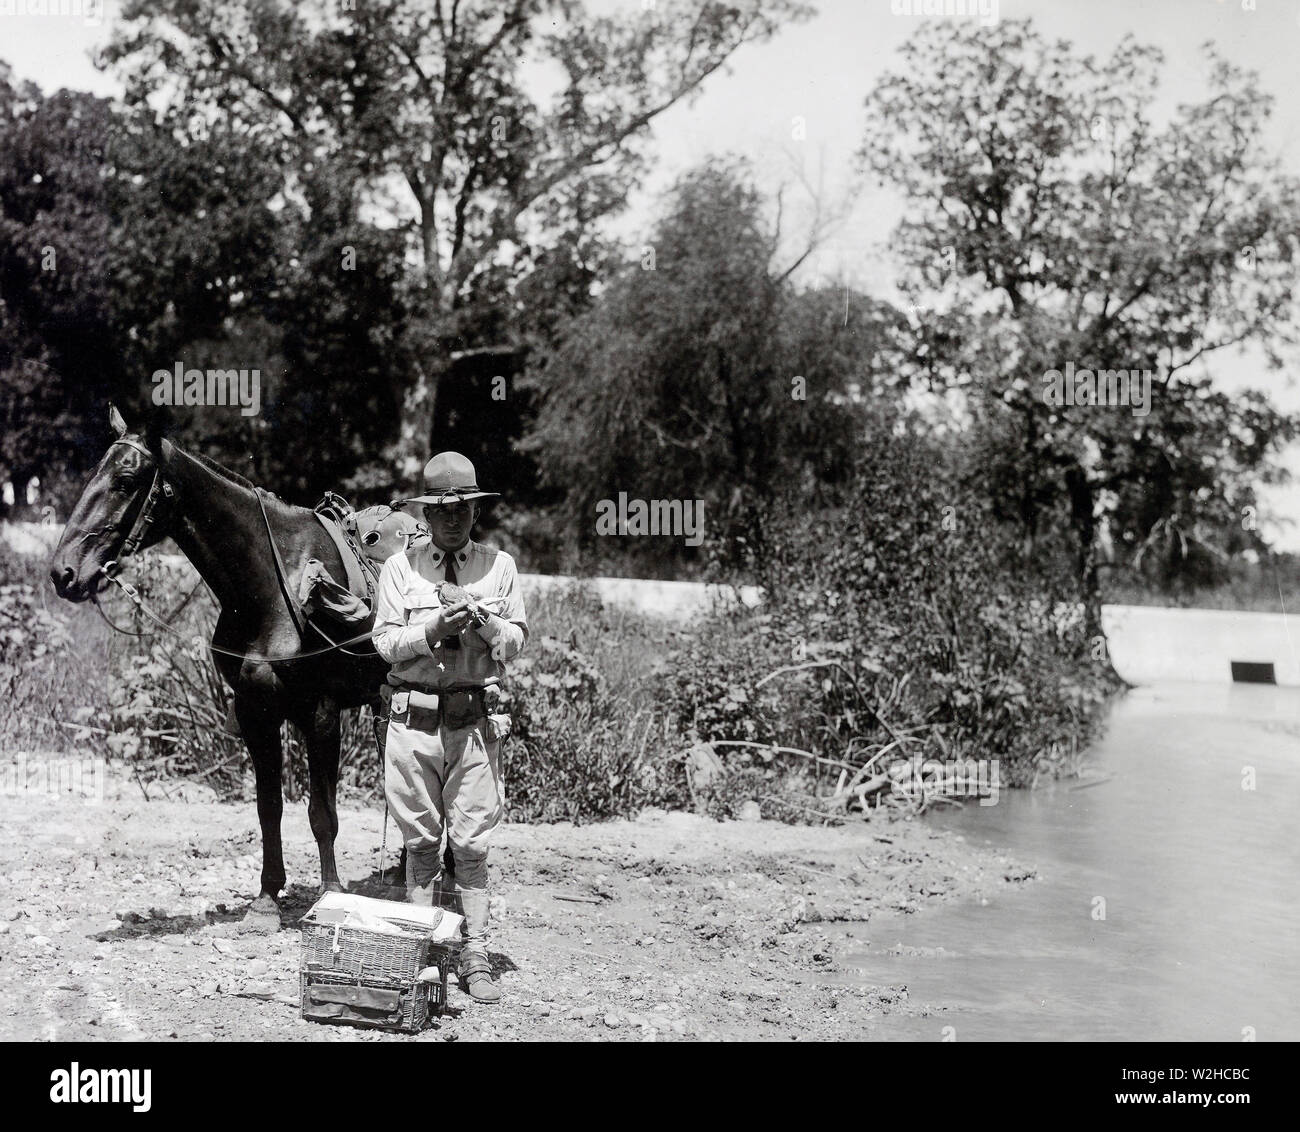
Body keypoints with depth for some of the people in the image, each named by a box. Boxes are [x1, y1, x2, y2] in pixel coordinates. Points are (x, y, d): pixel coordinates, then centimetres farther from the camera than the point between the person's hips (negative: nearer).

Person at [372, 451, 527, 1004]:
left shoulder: (499, 565, 8)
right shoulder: (399, 567, 6)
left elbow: (515, 642, 6)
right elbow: (385, 642, 1)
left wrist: (478, 614, -12)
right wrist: (434, 630, -15)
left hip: (476, 718, 0)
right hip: (414, 715, 0)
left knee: (471, 843, 0)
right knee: (420, 840, 7)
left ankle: (475, 958, 6)